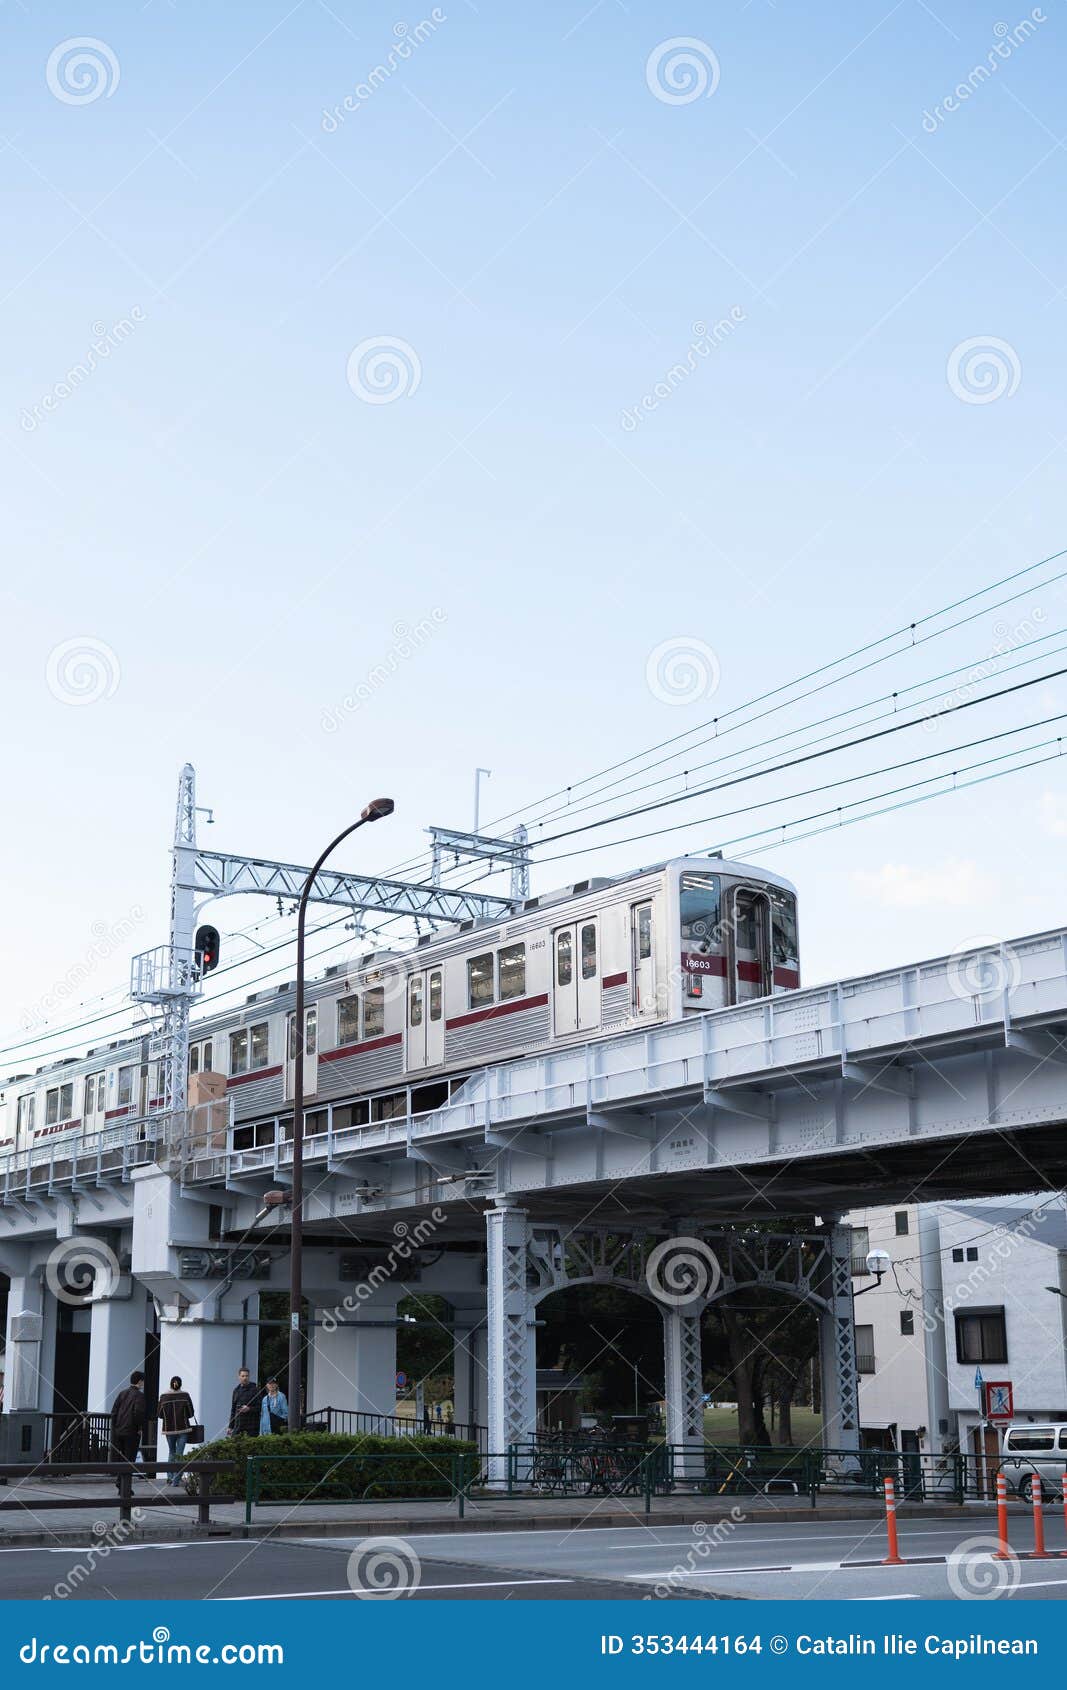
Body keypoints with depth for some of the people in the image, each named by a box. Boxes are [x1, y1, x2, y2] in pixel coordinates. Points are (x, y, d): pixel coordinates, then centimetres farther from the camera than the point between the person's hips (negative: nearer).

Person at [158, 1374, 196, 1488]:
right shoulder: (185, 1395, -7)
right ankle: (176, 1480, -3)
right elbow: (191, 1413, -4)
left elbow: (160, 1414, 1)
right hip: (182, 1428, -2)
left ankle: (171, 1477, 20)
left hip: (169, 1428, 2)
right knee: (179, 1454, 2)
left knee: (172, 1453, 19)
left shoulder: (164, 1396, -5)